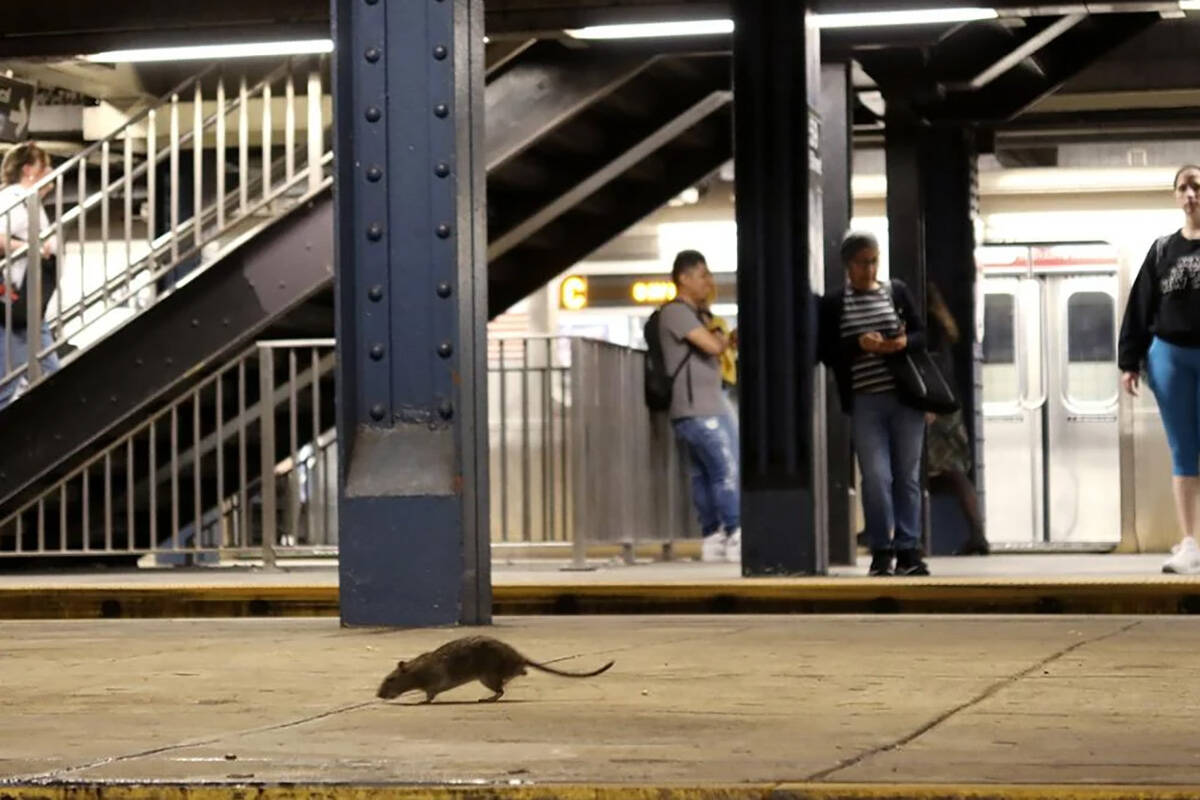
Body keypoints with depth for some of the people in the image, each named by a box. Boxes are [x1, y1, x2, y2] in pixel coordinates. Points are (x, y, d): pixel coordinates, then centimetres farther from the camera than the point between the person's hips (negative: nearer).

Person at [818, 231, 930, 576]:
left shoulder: (897, 291, 9)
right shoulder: (833, 303, 4)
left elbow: (922, 333, 11)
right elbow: (825, 352, -1)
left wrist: (905, 342, -11)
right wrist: (859, 344, -16)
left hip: (906, 397, 2)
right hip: (865, 402, -2)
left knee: (908, 477, 4)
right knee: (876, 477, -7)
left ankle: (908, 550, 9)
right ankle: (881, 551, 3)